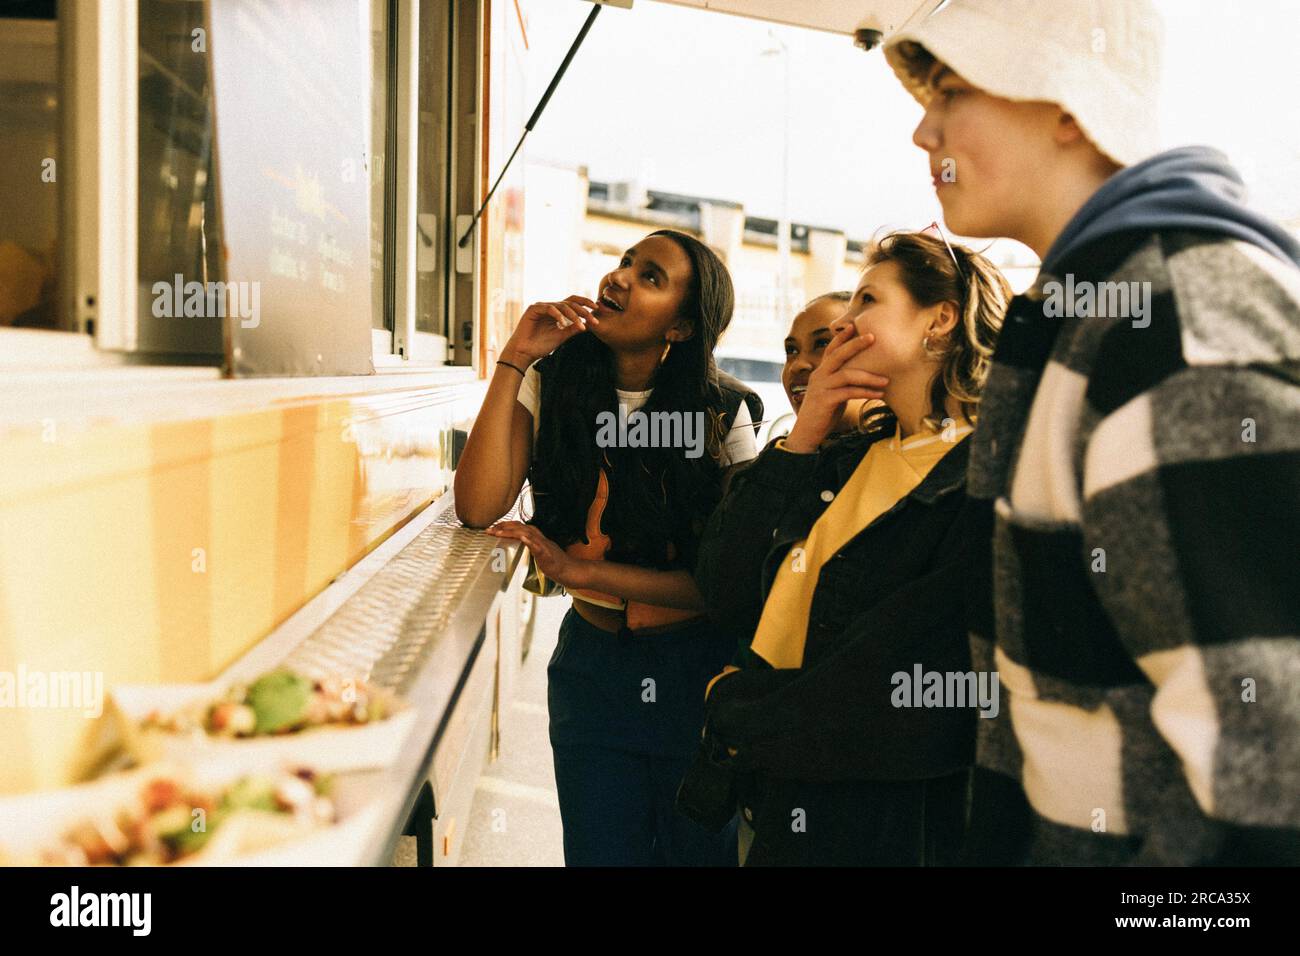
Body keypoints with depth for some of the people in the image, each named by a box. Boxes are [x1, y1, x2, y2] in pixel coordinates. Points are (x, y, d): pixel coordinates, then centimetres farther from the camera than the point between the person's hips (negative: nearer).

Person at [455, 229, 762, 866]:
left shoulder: (722, 415, -10)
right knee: (601, 853, 8)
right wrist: (514, 360, -19)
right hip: (591, 663, 2)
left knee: (699, 851, 11)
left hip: (695, 670, -1)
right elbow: (478, 507, -19)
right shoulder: (551, 385, -4)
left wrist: (583, 570, -24)